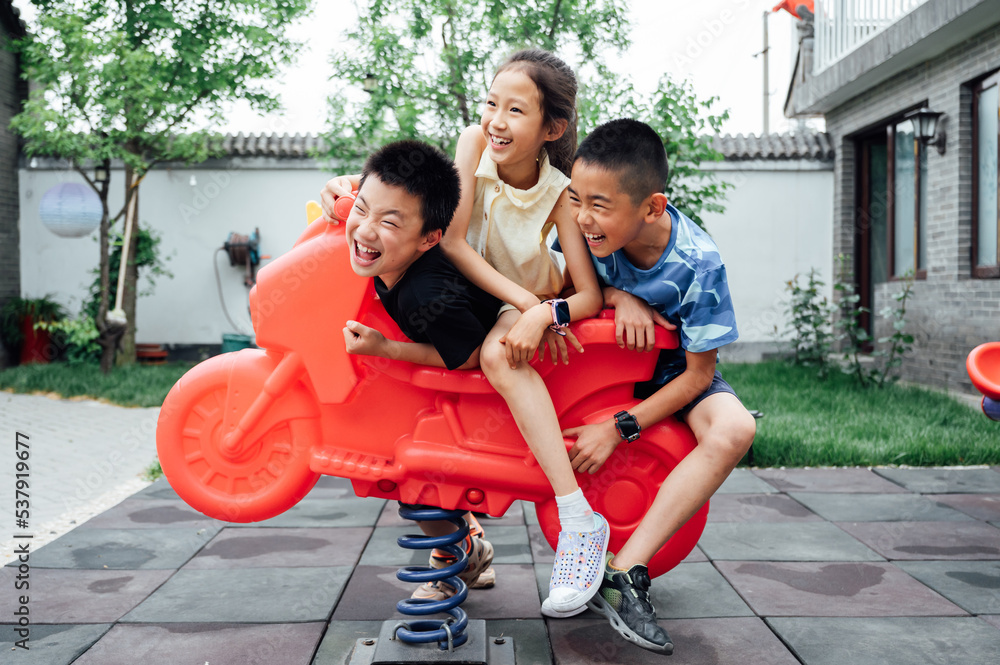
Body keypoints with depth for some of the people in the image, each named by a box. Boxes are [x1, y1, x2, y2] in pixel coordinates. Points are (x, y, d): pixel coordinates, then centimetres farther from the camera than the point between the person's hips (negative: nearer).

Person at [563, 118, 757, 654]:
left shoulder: (698, 266, -29)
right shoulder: (589, 226, -22)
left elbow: (698, 375, -22)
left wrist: (618, 428, -27)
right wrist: (616, 296, -25)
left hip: (674, 374, -3)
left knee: (734, 429, -33)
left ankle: (624, 572, -30)